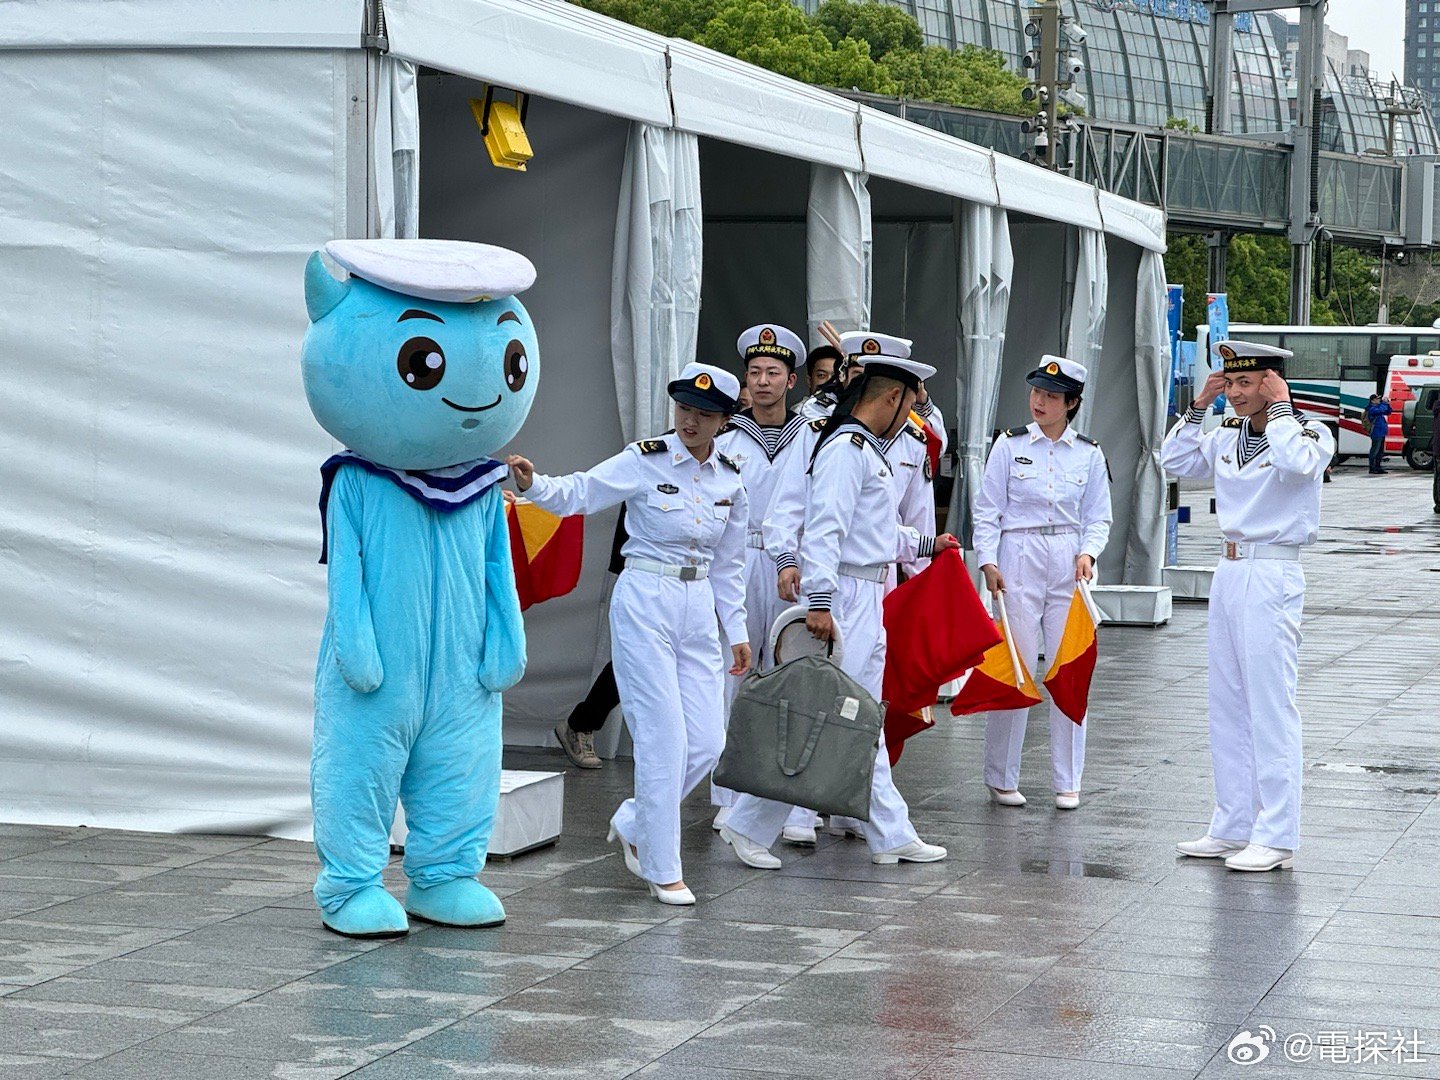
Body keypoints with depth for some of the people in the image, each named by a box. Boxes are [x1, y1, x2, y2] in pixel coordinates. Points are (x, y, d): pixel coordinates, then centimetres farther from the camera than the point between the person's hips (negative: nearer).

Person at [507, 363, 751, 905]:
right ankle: (662, 870, 5)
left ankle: (633, 824, 26)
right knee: (664, 740, -7)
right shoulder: (644, 462, -8)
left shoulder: (730, 480, 7)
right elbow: (577, 494, -12)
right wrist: (532, 484, -32)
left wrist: (737, 630, 16)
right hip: (644, 603, -5)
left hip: (698, 610, 5)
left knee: (706, 742, 2)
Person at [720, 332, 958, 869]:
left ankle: (892, 835, 19)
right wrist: (820, 600, -32)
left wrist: (926, 544, 45)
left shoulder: (867, 450, 17)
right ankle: (749, 826, -2)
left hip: (870, 603, 10)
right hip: (846, 601, -10)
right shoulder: (847, 449, -15)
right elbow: (824, 529, -24)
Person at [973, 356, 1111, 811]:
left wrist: (1088, 552, -7)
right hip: (1019, 560, -2)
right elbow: (987, 510, 3)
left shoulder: (1089, 453, 6)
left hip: (1069, 564, 2)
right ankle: (1001, 777, 9)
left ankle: (1067, 782, 11)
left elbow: (1099, 517, 11)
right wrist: (988, 561, -7)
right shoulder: (1010, 445, 2)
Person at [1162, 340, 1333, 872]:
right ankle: (1233, 827, 19)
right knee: (1227, 707, 11)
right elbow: (1174, 460, 18)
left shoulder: (1310, 433, -8)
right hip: (1228, 573, 8)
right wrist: (1199, 406, 9)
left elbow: (1295, 462, -29)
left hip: (1272, 577, -8)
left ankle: (1276, 838, -5)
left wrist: (1279, 407, -16)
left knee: (1271, 709, -8)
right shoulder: (1228, 437, 11)